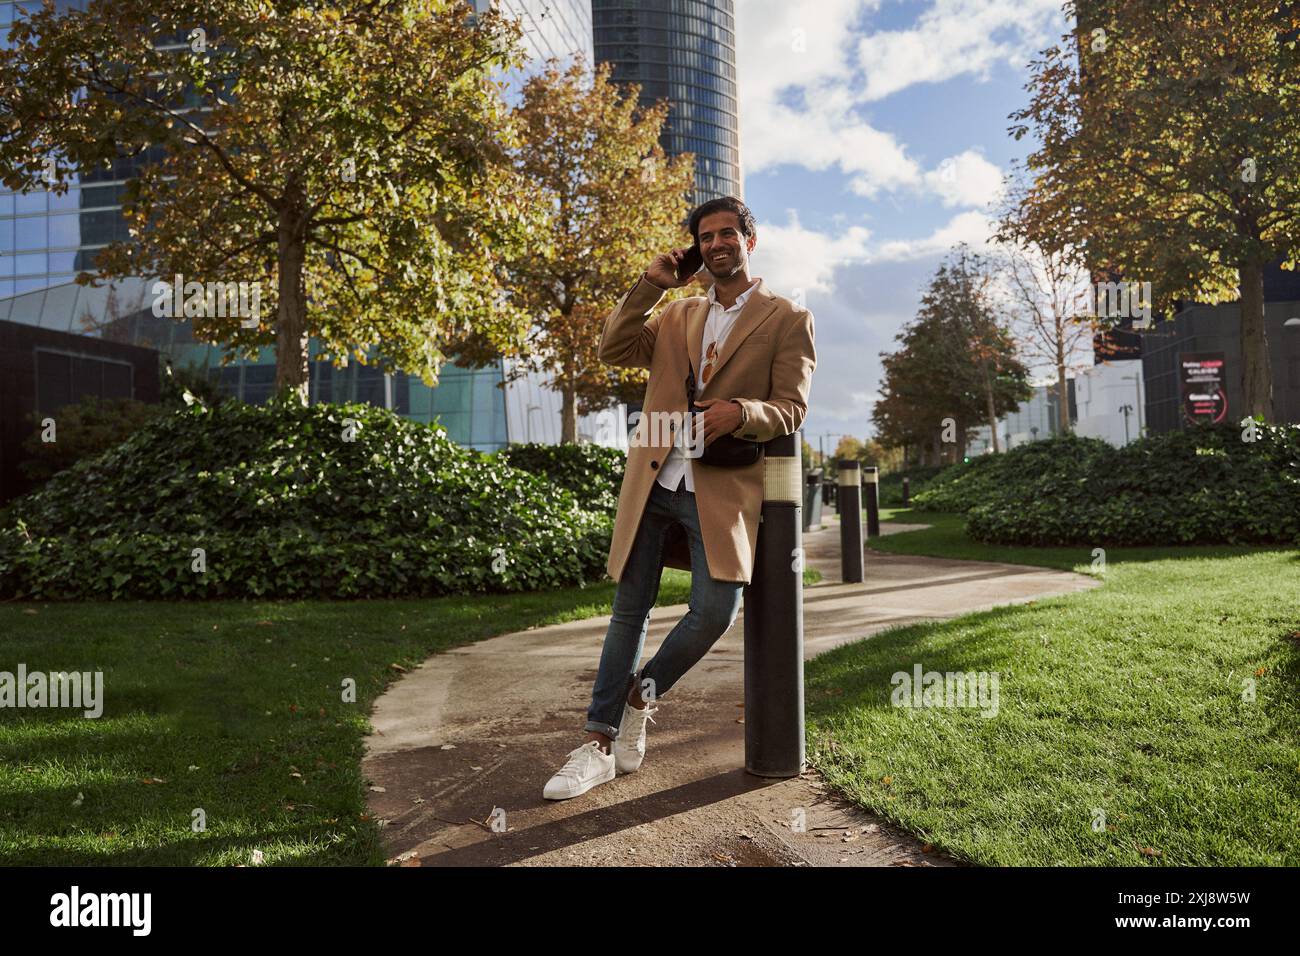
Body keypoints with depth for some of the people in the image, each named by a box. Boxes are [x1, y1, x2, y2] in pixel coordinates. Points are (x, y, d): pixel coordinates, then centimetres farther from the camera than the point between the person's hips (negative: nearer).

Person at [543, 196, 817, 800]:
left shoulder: (787, 319, 4)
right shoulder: (677, 314, 18)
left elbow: (791, 409, -3)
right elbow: (614, 350, 8)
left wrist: (740, 412, -23)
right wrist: (651, 283, 3)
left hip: (722, 489, -3)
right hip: (652, 481, 4)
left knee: (715, 609, -15)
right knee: (629, 610, 6)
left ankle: (641, 698, 14)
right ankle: (599, 745, 14)